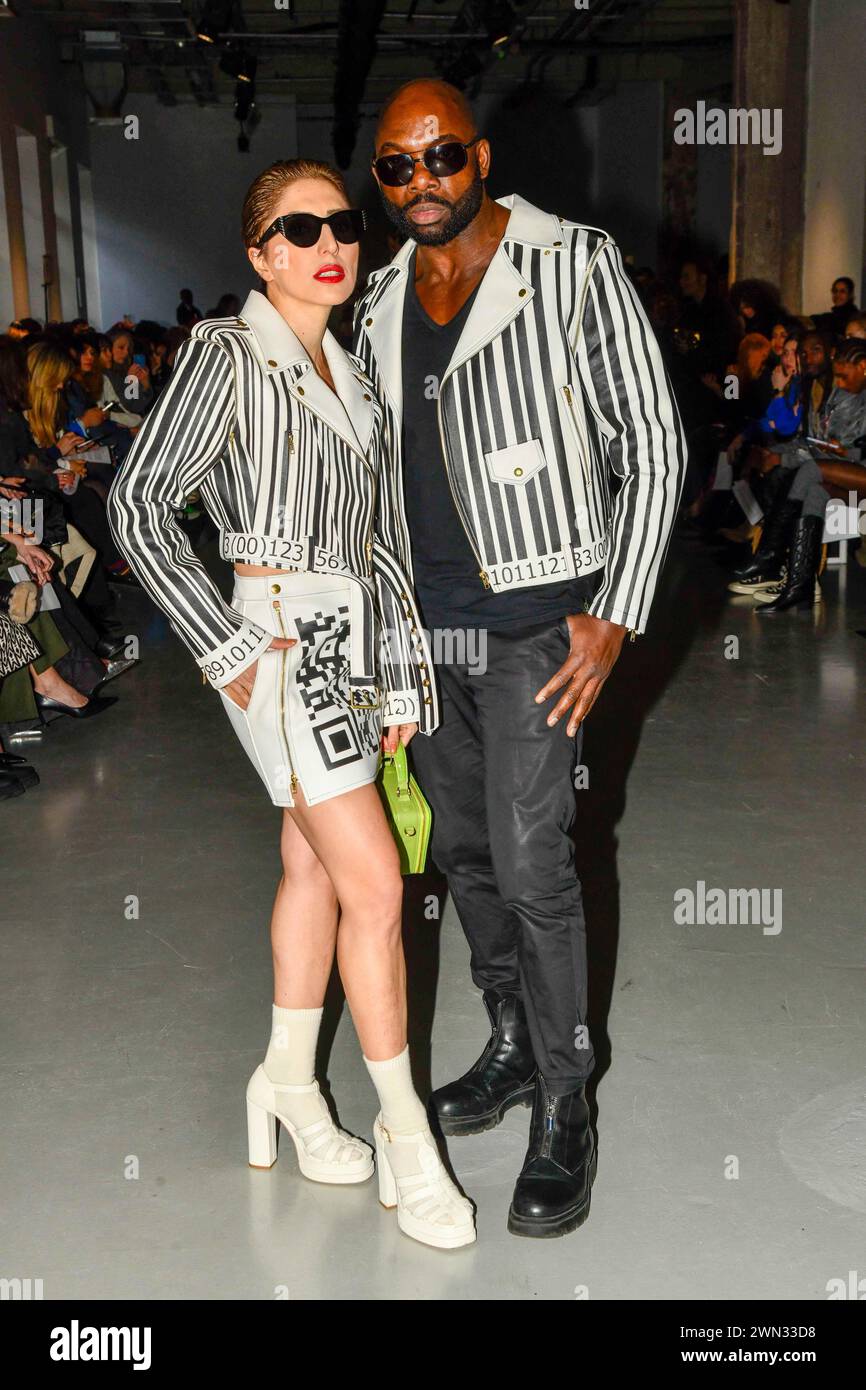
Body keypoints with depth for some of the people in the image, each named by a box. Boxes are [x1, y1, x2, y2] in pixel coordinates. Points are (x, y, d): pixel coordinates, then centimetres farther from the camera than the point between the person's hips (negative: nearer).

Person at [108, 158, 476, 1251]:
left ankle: (288, 1083, 29)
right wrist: (224, 648, -15)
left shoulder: (346, 372, 14)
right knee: (376, 886, -8)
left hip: (349, 636, 7)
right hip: (281, 639, -7)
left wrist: (397, 671, 11)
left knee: (315, 867, 13)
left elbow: (369, 531, 15)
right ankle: (404, 1132, 6)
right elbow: (139, 504, -13)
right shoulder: (228, 353, -8)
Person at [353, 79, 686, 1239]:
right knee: (464, 849, 14)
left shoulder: (574, 267, -8)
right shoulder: (380, 301, 9)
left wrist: (614, 618, -14)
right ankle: (512, 1046, 33)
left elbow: (654, 447, -8)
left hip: (535, 620, -6)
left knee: (530, 863, -8)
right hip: (425, 624, 6)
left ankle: (563, 1114, 9)